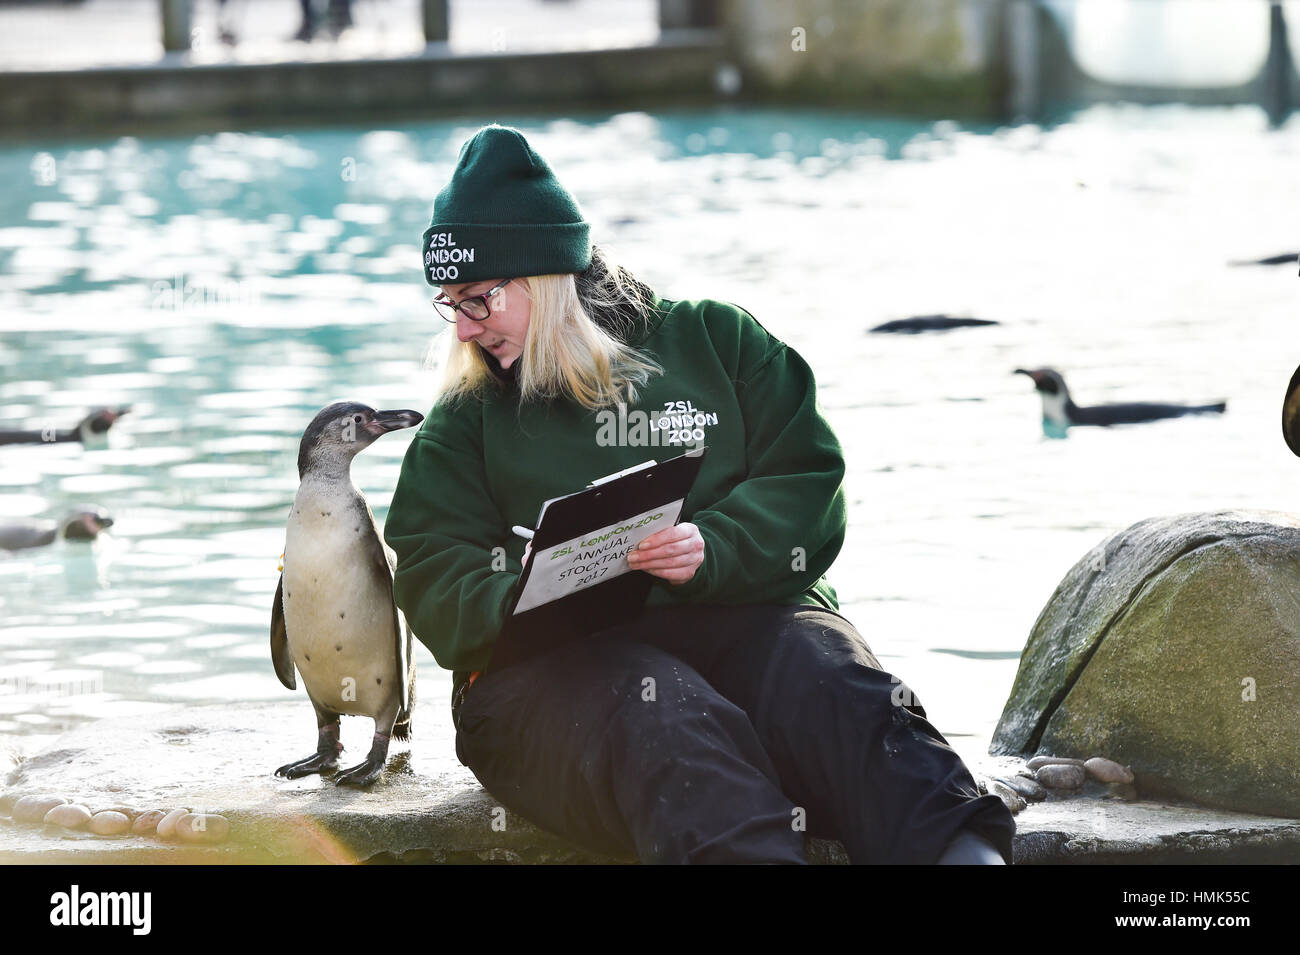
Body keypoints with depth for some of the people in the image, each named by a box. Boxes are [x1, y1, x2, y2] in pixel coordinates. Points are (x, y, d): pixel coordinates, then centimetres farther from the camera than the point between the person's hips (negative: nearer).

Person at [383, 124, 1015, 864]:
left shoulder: (715, 339, 18)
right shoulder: (466, 424, 21)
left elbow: (806, 480, 8)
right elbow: (435, 586, 10)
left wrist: (714, 549, -13)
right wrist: (528, 593, -13)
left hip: (744, 616, 1)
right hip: (557, 658, -1)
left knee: (829, 683, -34)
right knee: (661, 714, -37)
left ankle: (966, 850, -58)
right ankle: (750, 855, -66)